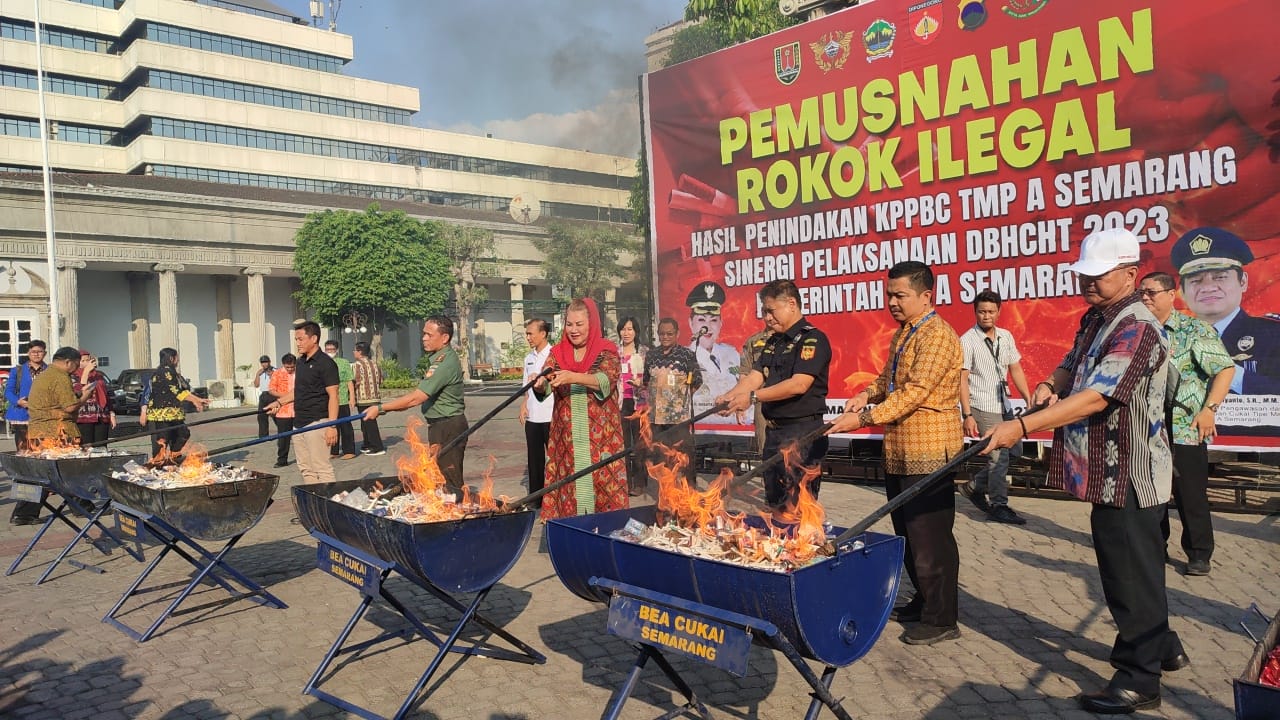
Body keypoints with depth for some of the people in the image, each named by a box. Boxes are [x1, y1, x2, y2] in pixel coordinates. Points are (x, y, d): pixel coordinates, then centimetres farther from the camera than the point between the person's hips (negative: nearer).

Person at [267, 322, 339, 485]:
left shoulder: (325, 363, -11)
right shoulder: (300, 362, 15)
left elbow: (333, 395, -15)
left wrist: (331, 426, -22)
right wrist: (279, 402, 19)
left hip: (316, 422, -9)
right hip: (299, 423, 9)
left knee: (322, 469, -9)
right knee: (306, 469, 12)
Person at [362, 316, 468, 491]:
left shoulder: (446, 363, -23)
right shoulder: (436, 358, 11)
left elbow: (416, 398, -24)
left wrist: (380, 408, -17)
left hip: (448, 427, -11)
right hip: (438, 425, 11)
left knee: (450, 482, -6)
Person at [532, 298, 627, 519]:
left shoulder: (607, 350, 0)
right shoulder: (557, 352, 9)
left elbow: (606, 380, -17)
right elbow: (546, 384, -2)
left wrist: (573, 377, -32)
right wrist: (539, 385, -26)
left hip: (599, 434, -3)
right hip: (566, 434, 3)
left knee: (601, 479, -4)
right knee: (567, 482, 2)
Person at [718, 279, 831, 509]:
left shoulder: (812, 339, -12)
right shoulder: (774, 342, 16)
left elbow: (799, 384, -22)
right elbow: (754, 377, 9)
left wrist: (753, 397, -22)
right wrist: (730, 396, -10)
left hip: (802, 432, -9)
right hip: (773, 430, 9)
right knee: (774, 503, 17)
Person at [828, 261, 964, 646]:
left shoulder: (937, 336, -16)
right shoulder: (901, 335, 15)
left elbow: (913, 393, -24)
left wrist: (863, 419, -25)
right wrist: (868, 393, 4)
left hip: (928, 454, -10)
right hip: (898, 453, 10)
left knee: (929, 537, -2)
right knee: (908, 534, 18)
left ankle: (941, 619, 9)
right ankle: (923, 601, 32)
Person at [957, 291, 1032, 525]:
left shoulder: (1006, 336, 7)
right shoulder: (967, 341, -11)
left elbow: (1015, 369, 14)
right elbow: (962, 379, -13)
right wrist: (967, 415, -18)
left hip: (1004, 407, 7)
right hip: (982, 409, -7)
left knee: (1010, 452, 10)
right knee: (999, 456, -6)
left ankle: (974, 487, 26)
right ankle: (998, 506, 10)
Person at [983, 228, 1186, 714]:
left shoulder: (1136, 329, -20)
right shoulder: (1095, 319, 10)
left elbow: (1096, 398, -30)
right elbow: (1074, 364, 23)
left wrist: (1023, 426, -35)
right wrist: (1050, 385, -2)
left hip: (1129, 478, -10)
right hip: (1110, 474, 10)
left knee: (1131, 575, 1)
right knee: (1132, 569, 23)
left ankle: (1139, 682, 13)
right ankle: (1161, 648, 41)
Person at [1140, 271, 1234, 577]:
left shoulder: (1195, 330, -5)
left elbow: (1225, 369, -9)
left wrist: (1209, 409, -17)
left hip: (1186, 431, -5)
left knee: (1191, 495, 1)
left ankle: (1199, 554, 15)